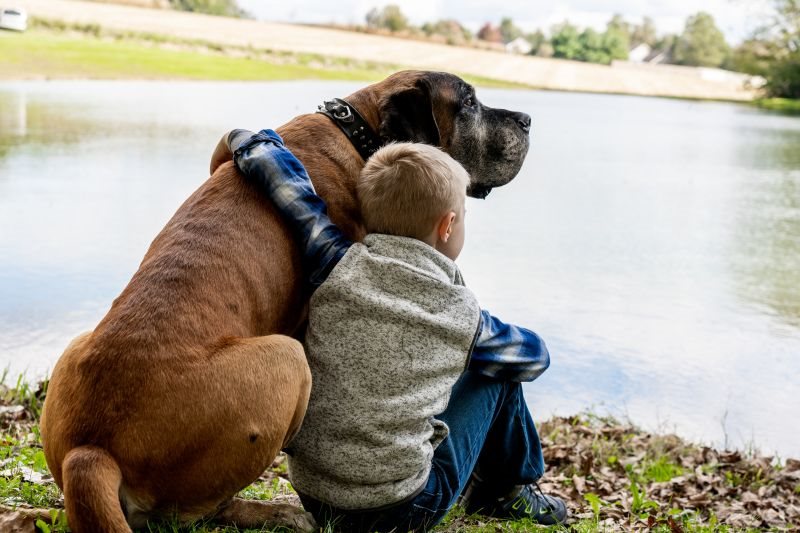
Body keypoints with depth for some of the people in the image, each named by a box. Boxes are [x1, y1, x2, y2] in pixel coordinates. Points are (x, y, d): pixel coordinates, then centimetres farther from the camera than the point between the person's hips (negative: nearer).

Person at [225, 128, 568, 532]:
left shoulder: (338, 266, -6)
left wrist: (249, 144, 16)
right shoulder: (463, 314, -6)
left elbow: (280, 173, -5)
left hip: (311, 497, 4)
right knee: (498, 376, 16)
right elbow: (534, 355, 14)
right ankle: (505, 492, 35)